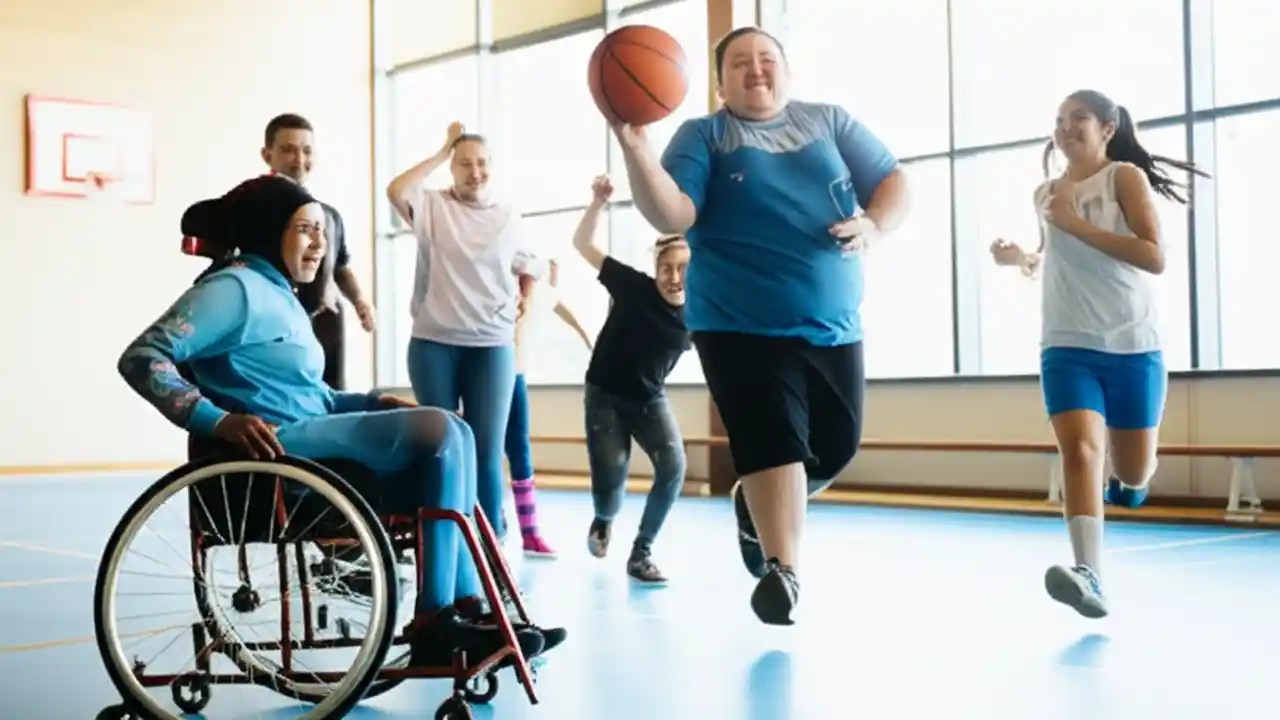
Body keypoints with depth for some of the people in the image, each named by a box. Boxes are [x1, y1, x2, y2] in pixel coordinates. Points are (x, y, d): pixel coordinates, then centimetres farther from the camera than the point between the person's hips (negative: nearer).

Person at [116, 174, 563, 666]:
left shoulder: (279, 295, 23)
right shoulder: (235, 288, -6)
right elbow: (142, 358, -16)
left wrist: (374, 404, 7)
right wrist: (219, 420, -26)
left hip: (305, 441, 10)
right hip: (276, 449, -10)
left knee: (448, 433, 0)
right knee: (439, 431, -18)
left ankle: (463, 606, -5)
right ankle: (435, 619, -16)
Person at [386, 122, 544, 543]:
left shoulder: (508, 217, 8)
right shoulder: (433, 206, 1)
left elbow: (533, 270, 21)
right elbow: (396, 191, -20)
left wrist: (524, 308, 7)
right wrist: (442, 152, -11)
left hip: (492, 346, 1)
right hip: (434, 344, -1)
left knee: (487, 452, -2)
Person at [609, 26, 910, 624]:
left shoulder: (829, 121, 10)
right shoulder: (704, 136, 1)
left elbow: (893, 181, 8)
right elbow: (672, 216, -14)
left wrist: (875, 224, -14)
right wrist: (634, 148, -30)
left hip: (834, 324, 4)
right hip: (740, 325, -4)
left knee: (836, 447, 12)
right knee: (774, 441, -14)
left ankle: (756, 502, 39)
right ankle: (782, 569, -2)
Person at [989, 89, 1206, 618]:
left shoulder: (1125, 176, -4)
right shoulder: (1045, 193, 10)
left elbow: (1154, 258, -16)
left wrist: (1075, 223, -19)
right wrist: (1021, 259, 5)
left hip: (1133, 347, -2)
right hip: (1067, 347, 2)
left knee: (1133, 475, 11)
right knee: (1079, 450, -23)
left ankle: (1126, 478, 48)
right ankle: (1089, 576, -30)